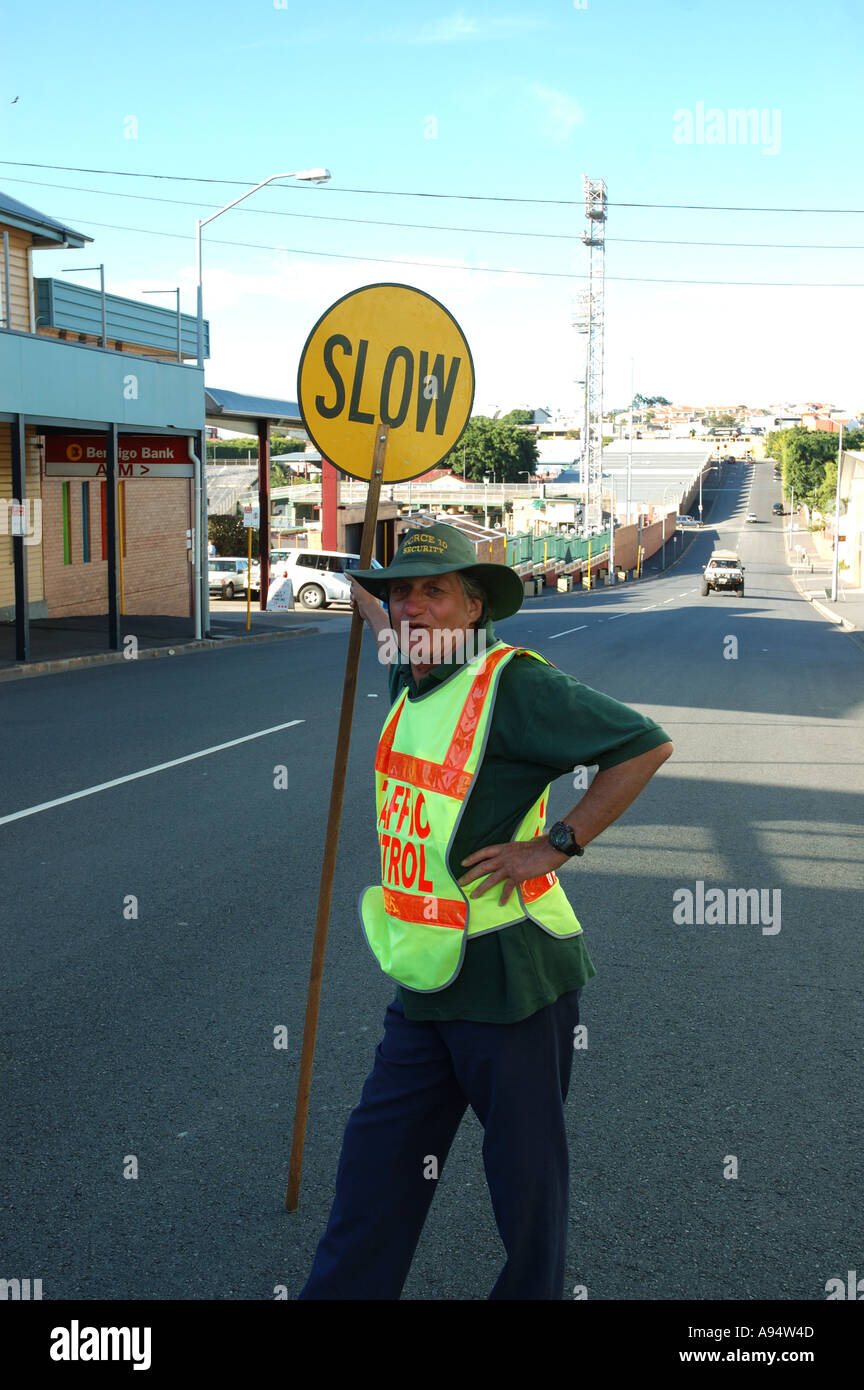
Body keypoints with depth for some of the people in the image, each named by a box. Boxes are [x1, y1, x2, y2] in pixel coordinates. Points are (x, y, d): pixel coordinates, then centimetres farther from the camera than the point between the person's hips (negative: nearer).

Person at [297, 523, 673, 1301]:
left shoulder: (512, 682, -15)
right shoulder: (412, 686, 9)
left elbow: (645, 745, -16)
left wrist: (555, 847, -16)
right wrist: (360, 591, 46)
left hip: (509, 978, -7)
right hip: (428, 980, 7)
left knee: (525, 1172, 8)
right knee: (376, 1167, 11)